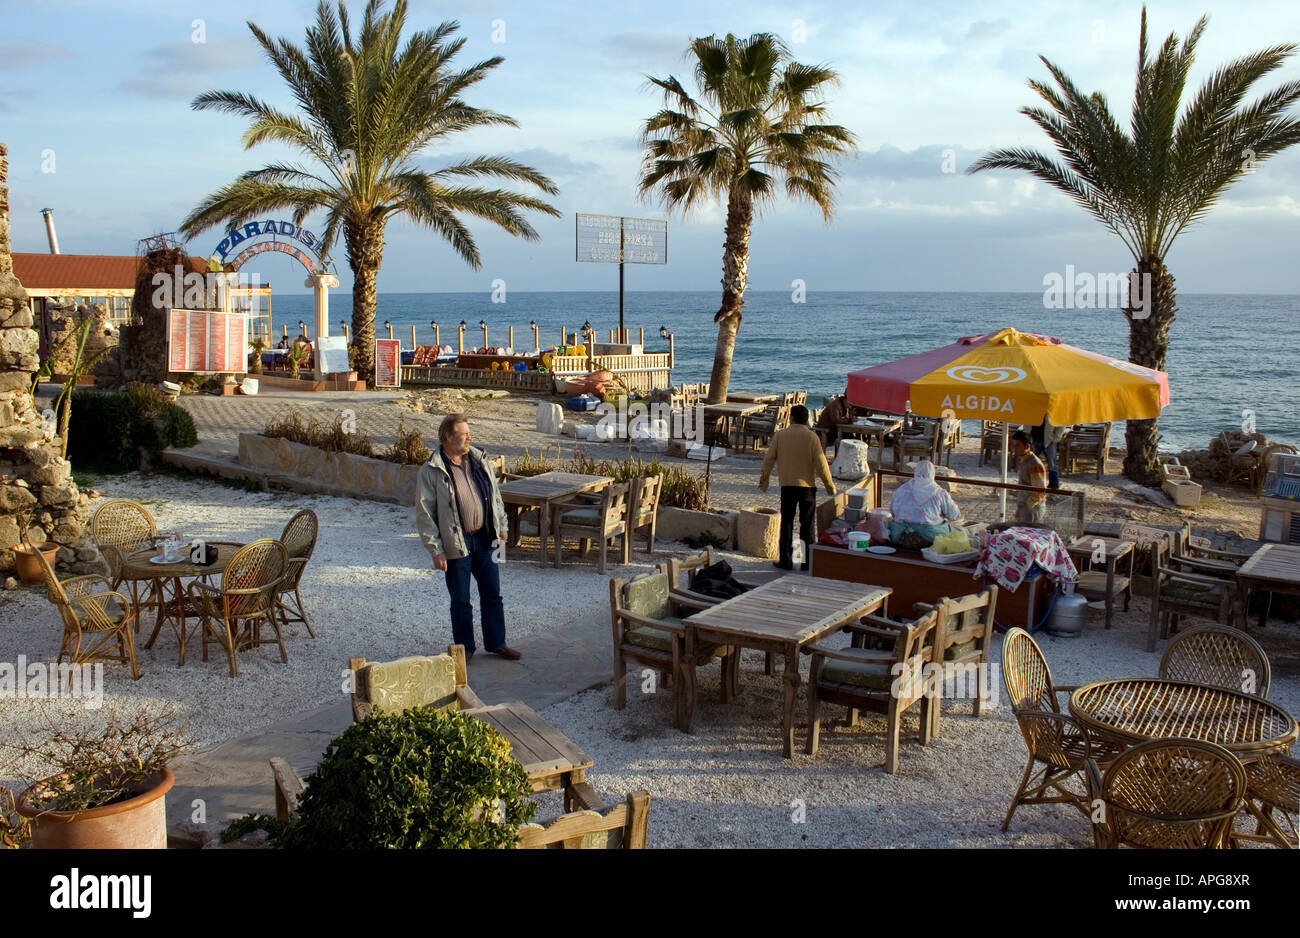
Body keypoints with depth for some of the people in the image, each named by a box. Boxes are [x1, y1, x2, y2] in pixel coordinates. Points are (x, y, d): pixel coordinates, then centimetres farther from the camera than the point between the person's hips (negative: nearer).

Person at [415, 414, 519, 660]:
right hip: (456, 544, -4)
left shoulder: (478, 460, 4)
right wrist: (436, 550, -13)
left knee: (492, 594, 12)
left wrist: (501, 526, 13)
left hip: (484, 539, 5)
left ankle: (496, 643, 26)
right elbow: (424, 513, -11)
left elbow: (495, 495, 15)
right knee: (460, 601, 7)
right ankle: (464, 649, 21)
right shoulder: (432, 471, -12)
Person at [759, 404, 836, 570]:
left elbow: (769, 459, 4)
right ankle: (806, 561, 10)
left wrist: (764, 479, 18)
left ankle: (785, 561, 10)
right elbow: (821, 463, -9)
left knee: (786, 522, 9)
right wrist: (830, 485, 1)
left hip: (787, 485, 1)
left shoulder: (780, 435, 0)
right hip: (807, 485, -1)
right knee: (807, 524, 7)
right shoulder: (811, 436, -6)